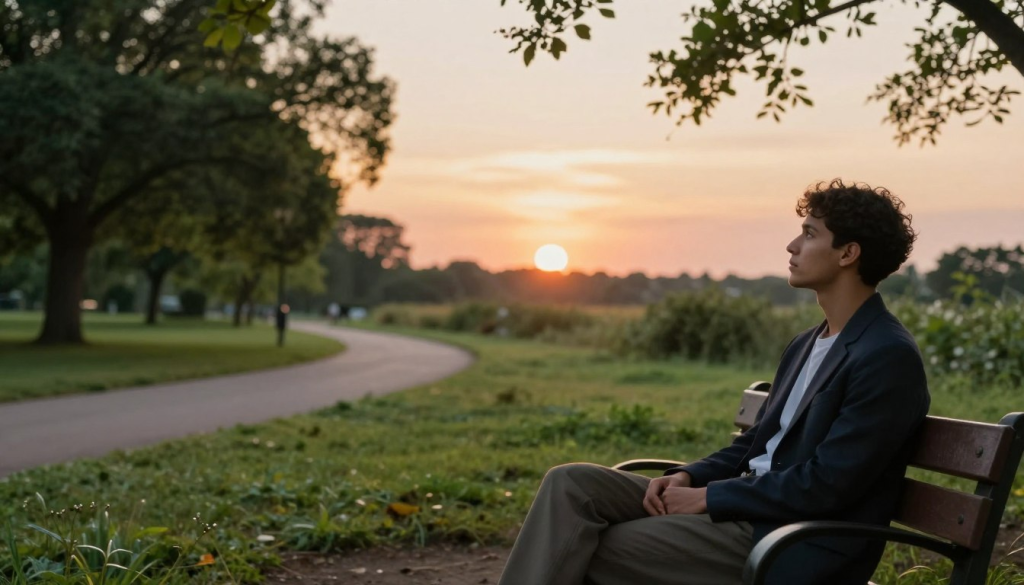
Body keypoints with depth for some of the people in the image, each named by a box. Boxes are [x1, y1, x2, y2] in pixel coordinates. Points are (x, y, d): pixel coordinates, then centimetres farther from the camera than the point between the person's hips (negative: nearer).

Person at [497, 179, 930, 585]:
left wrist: (708, 497, -14)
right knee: (573, 483, -8)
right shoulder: (807, 345, 16)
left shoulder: (889, 357, -14)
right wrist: (689, 477, 1)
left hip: (795, 550, -9)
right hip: (751, 504, 9)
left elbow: (825, 486, -20)